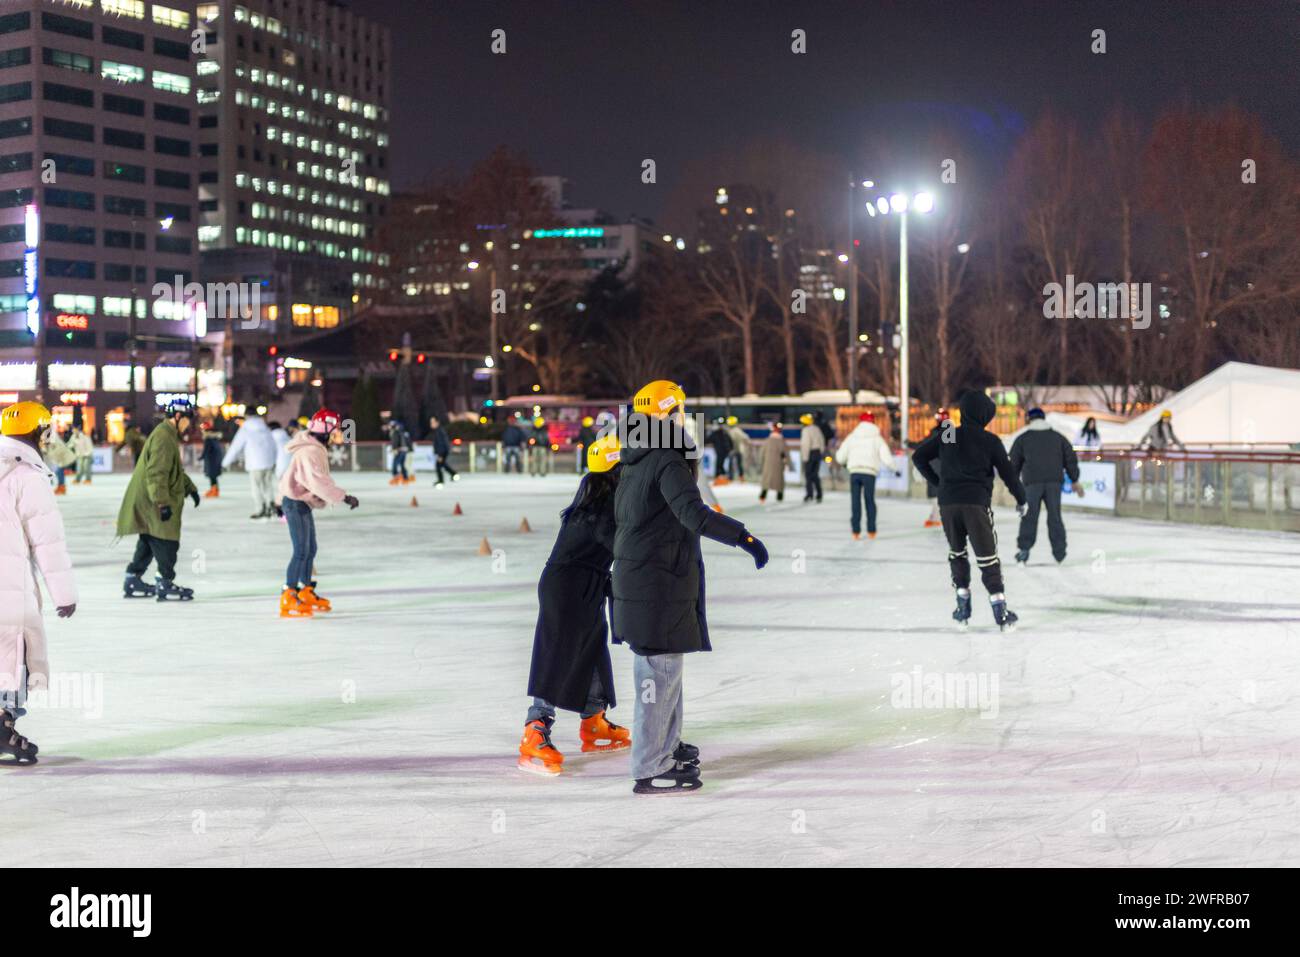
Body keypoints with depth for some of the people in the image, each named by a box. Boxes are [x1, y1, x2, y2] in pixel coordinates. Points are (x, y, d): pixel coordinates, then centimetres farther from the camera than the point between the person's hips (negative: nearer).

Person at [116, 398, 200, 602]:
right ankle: (165, 584, 1)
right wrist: (163, 502, -28)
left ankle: (133, 581, 23)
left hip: (148, 503, 11)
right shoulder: (163, 438, -19)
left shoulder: (169, 436, 16)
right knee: (167, 543, -5)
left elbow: (175, 470, 30)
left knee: (148, 543, 17)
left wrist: (189, 487, 27)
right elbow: (156, 474, -26)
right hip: (152, 502, -11)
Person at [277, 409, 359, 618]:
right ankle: (288, 600, -10)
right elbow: (318, 482, -33)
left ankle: (306, 593, 30)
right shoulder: (310, 452, -23)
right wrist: (344, 497, -34)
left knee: (310, 549, 18)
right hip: (296, 504, -10)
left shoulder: (315, 447, 10)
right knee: (301, 551, -11)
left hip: (302, 503, 10)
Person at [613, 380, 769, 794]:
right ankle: (650, 769, -2)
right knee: (660, 669, -6)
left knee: (662, 666, 22)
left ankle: (667, 747, 37)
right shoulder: (668, 463, -18)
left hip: (635, 576, 10)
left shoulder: (636, 462, 12)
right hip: (658, 585, -10)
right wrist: (743, 536, -36)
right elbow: (693, 513, -32)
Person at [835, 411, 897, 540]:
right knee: (870, 501, 11)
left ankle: (856, 531, 2)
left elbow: (840, 457, 10)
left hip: (854, 471, 1)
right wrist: (892, 468, 19)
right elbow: (886, 457, -1)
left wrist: (845, 463, 33)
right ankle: (871, 531, 12)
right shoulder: (877, 438, 6)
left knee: (855, 502, 6)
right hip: (869, 472, -1)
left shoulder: (851, 437, 10)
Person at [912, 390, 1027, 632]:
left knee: (957, 553, 20)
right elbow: (1007, 472, 4)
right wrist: (1021, 499, 19)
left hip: (948, 503, 3)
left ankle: (963, 607, 18)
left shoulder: (946, 437, 8)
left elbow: (919, 457, 11)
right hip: (977, 503, -3)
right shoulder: (991, 441, 1)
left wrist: (937, 481, 22)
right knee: (987, 558, 1)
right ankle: (1000, 612, -3)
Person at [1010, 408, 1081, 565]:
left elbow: (1014, 462, 8)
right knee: (1055, 517, 8)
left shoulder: (1022, 439, 5)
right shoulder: (1058, 437, 12)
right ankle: (1059, 553, 9)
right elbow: (1070, 459, 12)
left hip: (1032, 483, -2)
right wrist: (1075, 480, 19)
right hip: (1054, 482, 2)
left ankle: (1024, 549, -5)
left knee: (1029, 517, 1)